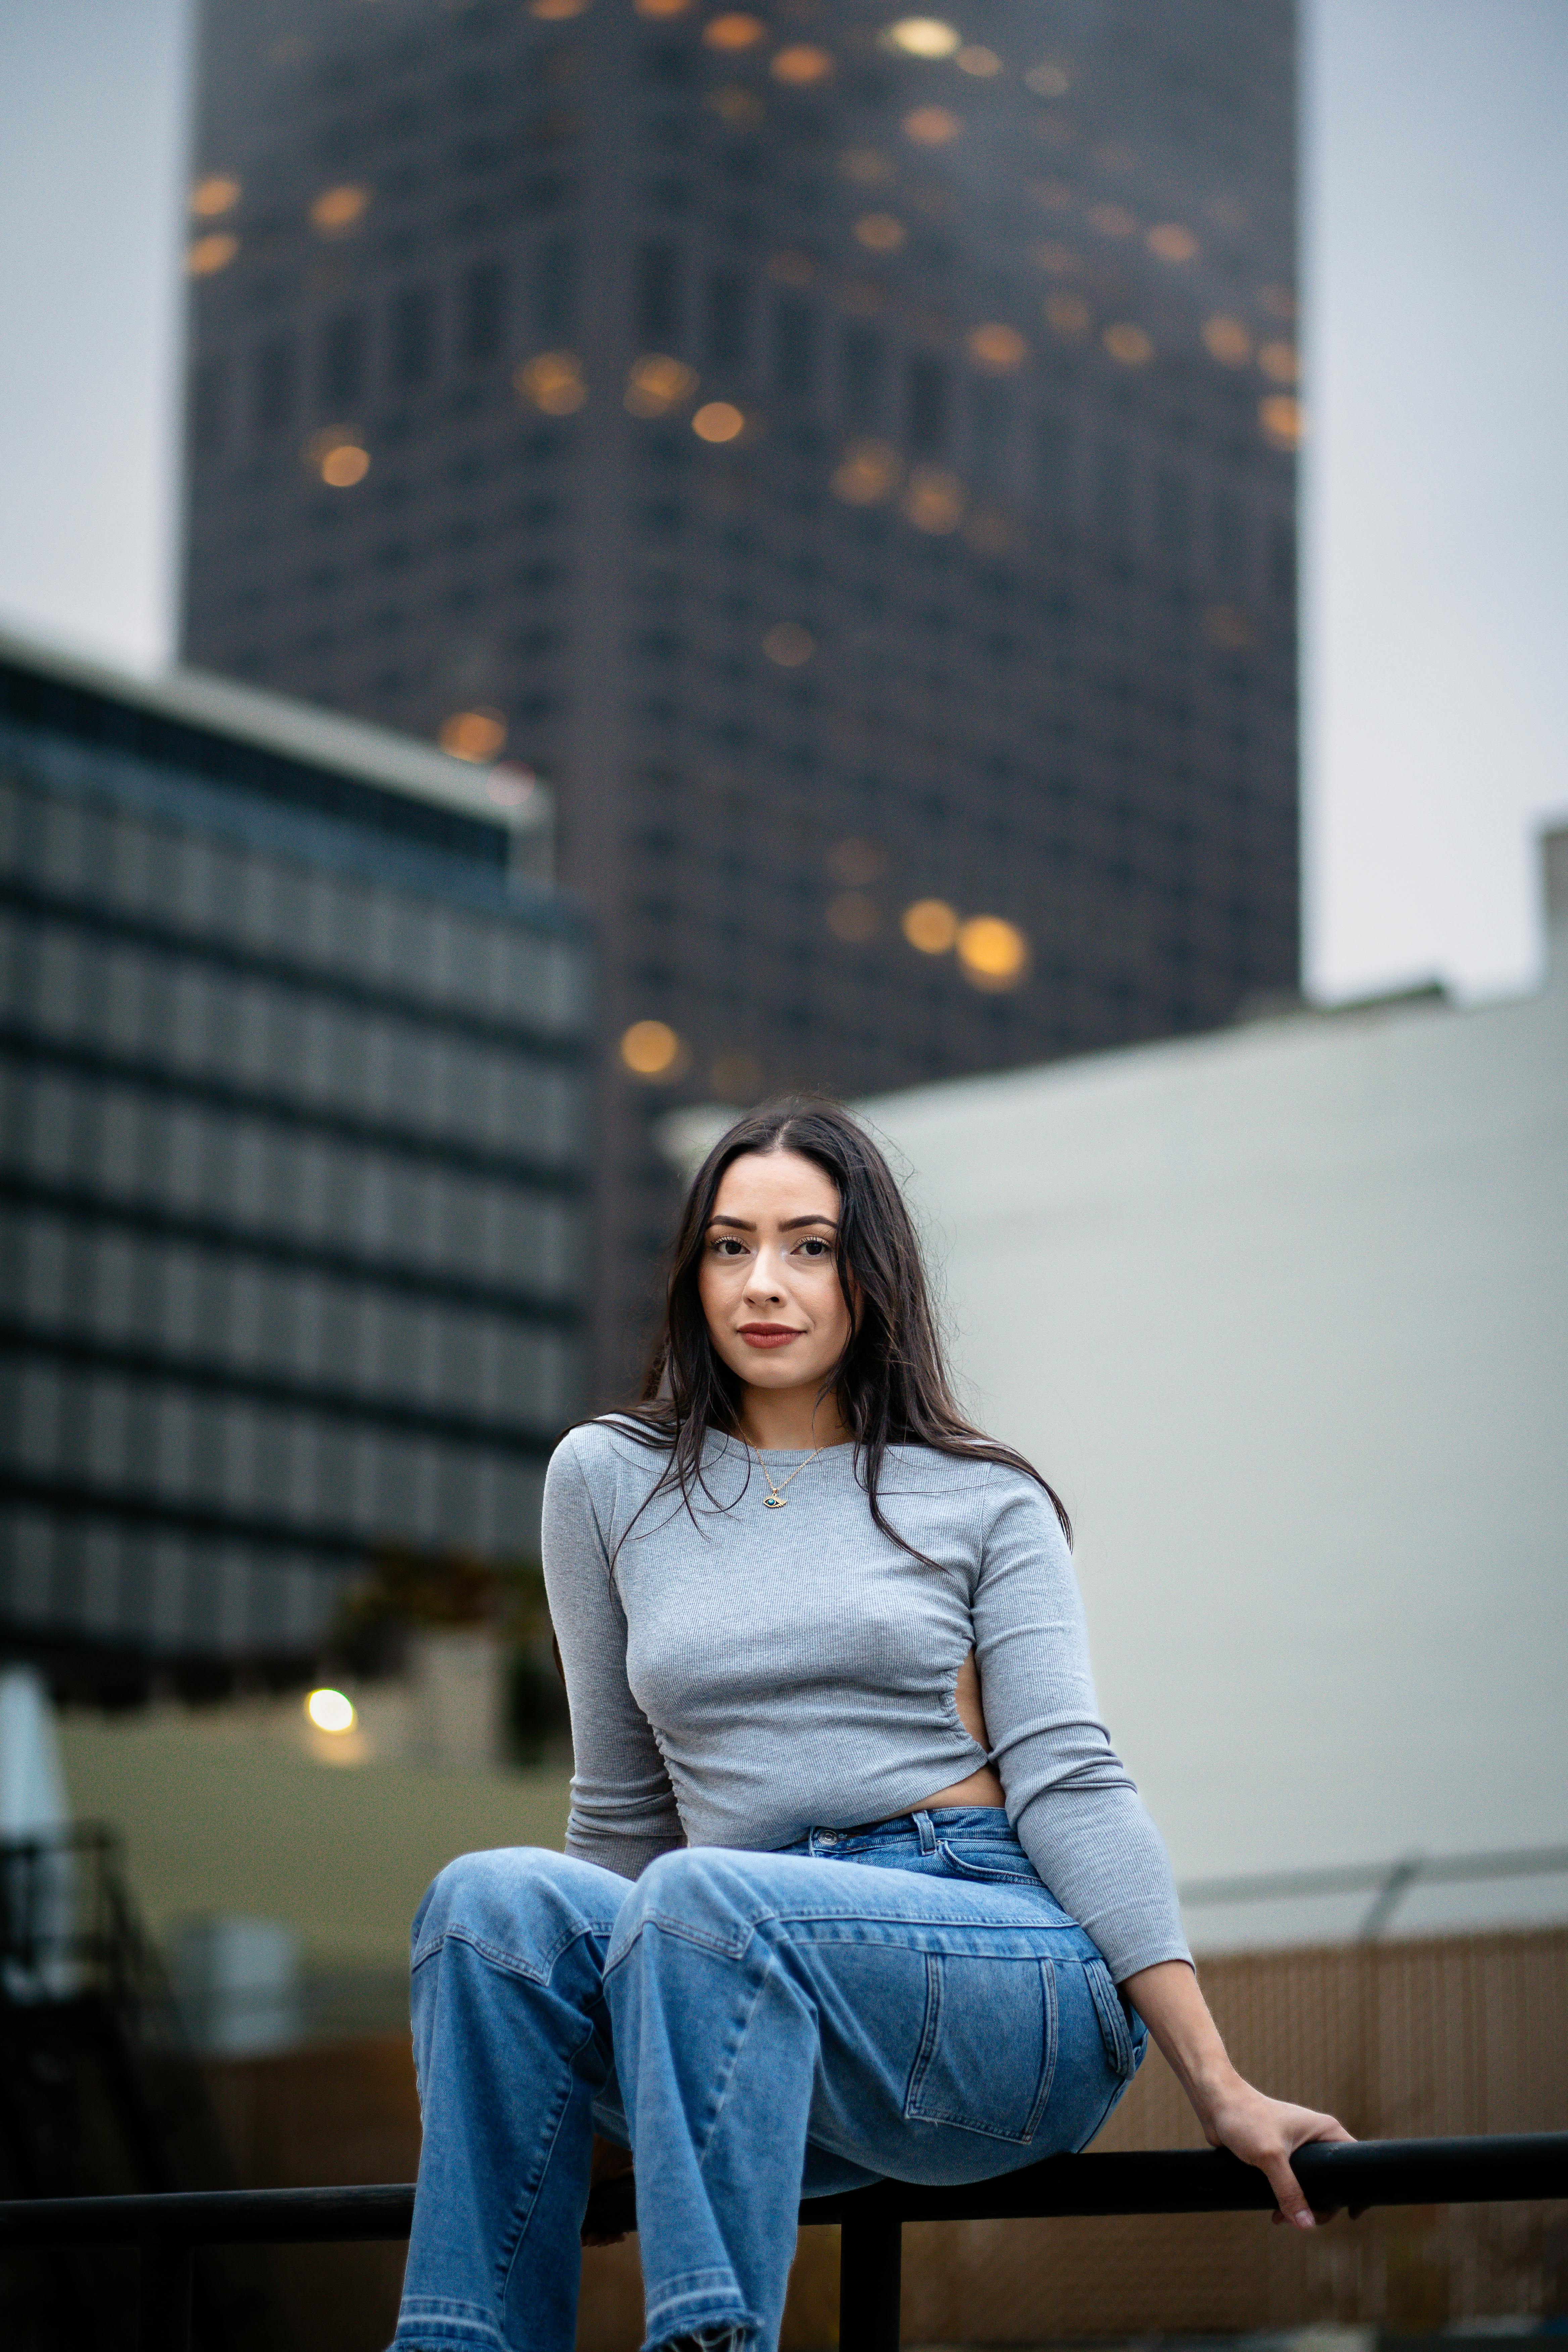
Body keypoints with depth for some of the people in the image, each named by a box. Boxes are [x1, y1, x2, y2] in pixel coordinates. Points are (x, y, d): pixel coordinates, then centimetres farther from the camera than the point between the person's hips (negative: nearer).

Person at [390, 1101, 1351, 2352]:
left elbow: (1069, 1783, 0)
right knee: (494, 1899, -26)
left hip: (1016, 1980, -3)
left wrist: (1220, 2086, -9)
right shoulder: (608, 1482, 16)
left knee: (702, 1902, -33)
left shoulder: (983, 1501, 10)